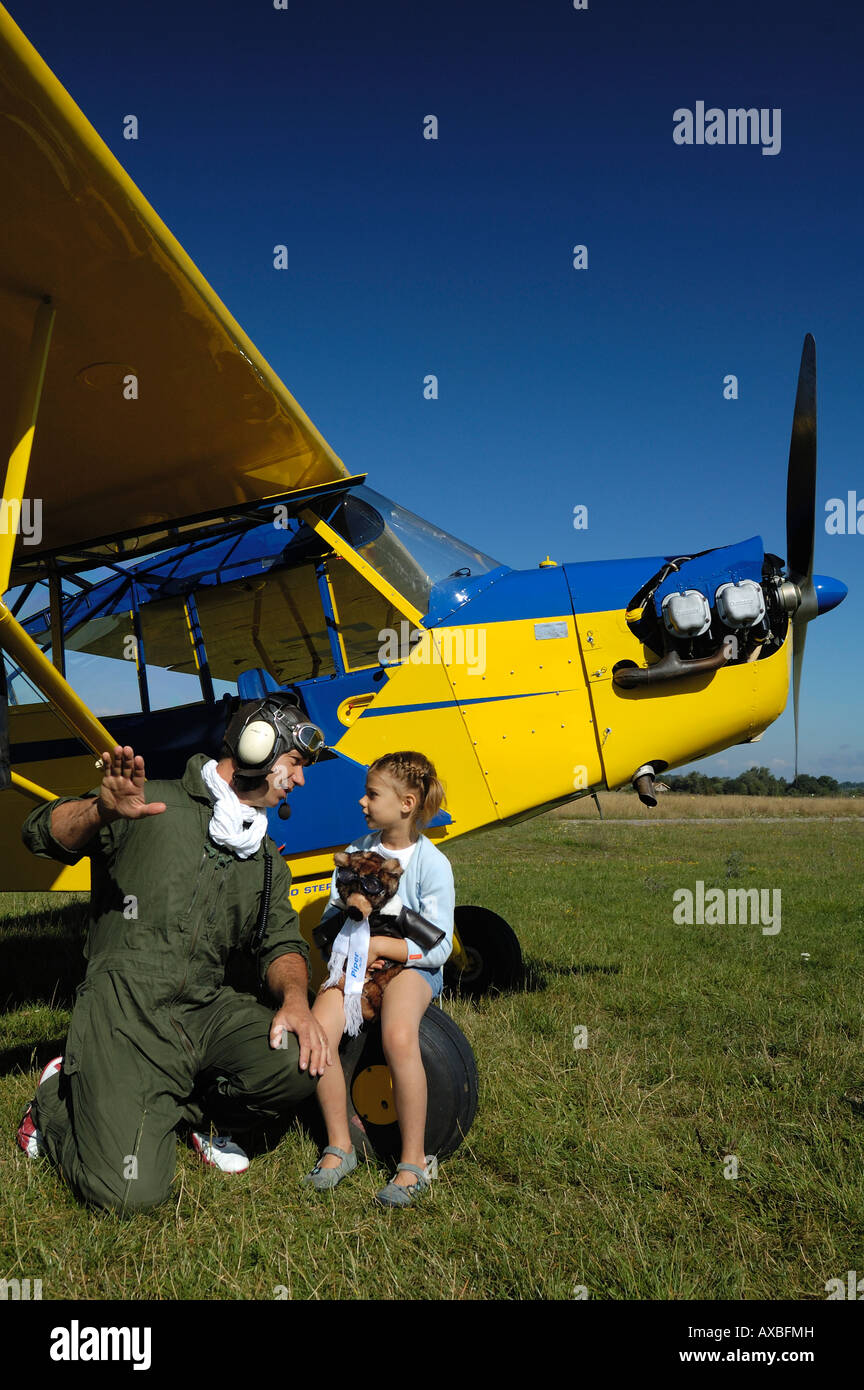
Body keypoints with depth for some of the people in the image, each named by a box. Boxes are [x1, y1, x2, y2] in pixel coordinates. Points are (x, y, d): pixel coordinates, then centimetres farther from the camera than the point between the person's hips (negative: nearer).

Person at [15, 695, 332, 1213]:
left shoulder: (266, 862, 19)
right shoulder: (155, 803, 0)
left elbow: (283, 943, 13)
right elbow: (44, 833, -6)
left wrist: (296, 999, -9)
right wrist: (102, 810, -29)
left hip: (209, 1010, 5)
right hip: (125, 1010, -5)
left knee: (302, 1062, -24)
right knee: (130, 1192, -18)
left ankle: (184, 1105, 7)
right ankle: (59, 1104, 15)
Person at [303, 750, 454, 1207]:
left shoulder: (432, 863, -8)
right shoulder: (356, 852, 8)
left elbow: (438, 947, -9)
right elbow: (329, 920, 13)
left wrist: (378, 945, -16)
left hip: (411, 966, -4)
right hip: (355, 961, 5)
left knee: (398, 1037, -34)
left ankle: (415, 1162, -17)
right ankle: (339, 1147, -4)